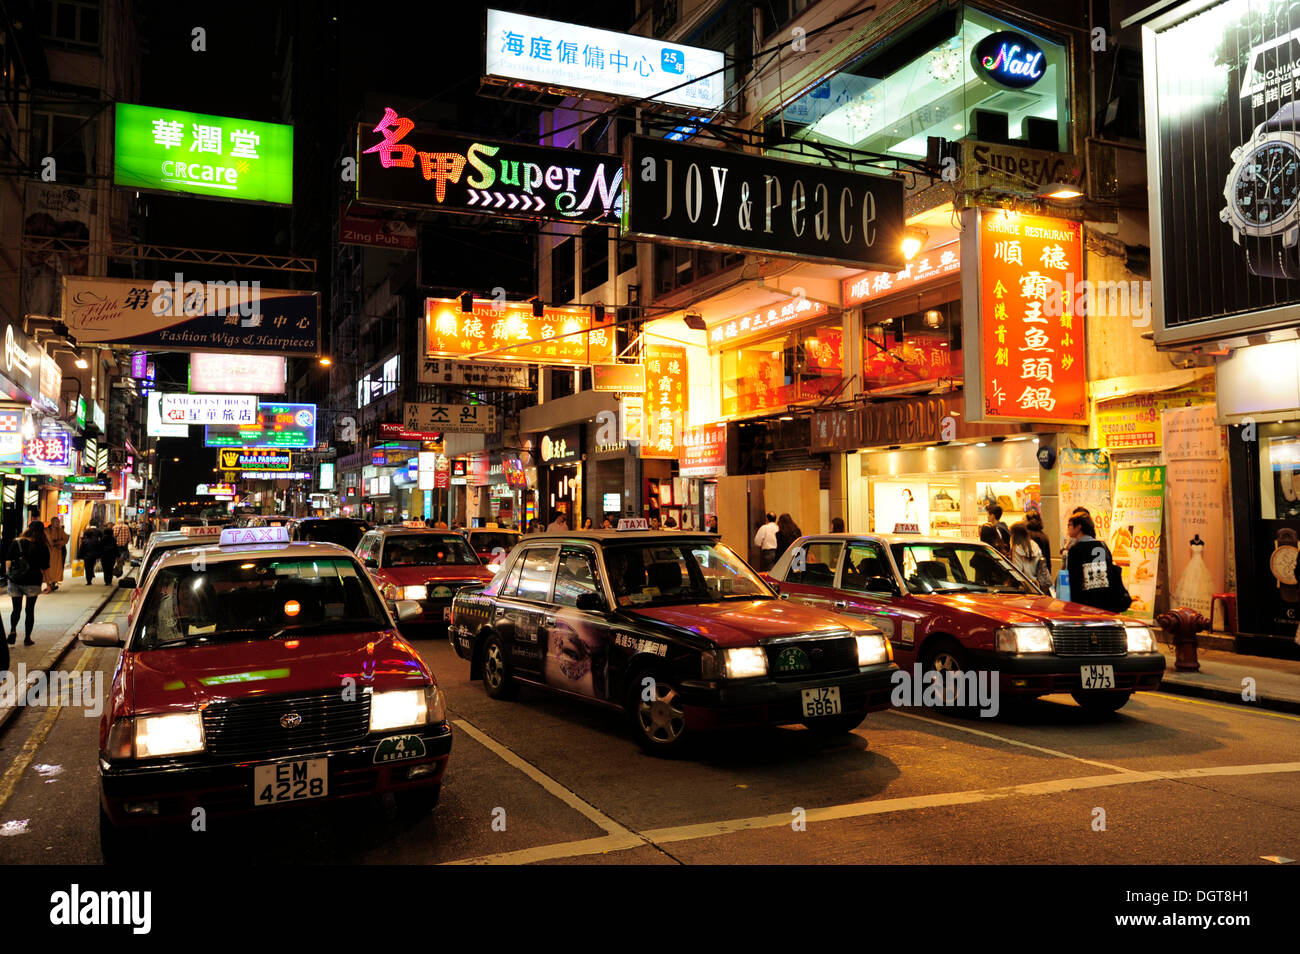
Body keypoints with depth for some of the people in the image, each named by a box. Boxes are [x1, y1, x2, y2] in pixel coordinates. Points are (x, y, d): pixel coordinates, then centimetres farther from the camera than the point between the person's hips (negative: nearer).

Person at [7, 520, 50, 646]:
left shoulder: (15, 543, -2)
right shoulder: (42, 547, -7)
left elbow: (8, 563, -3)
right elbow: (44, 569, -6)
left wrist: (10, 574, 7)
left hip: (15, 582, 2)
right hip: (33, 583, -1)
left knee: (16, 609, 14)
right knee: (30, 610, 9)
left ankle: (13, 630, -12)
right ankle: (27, 638, 12)